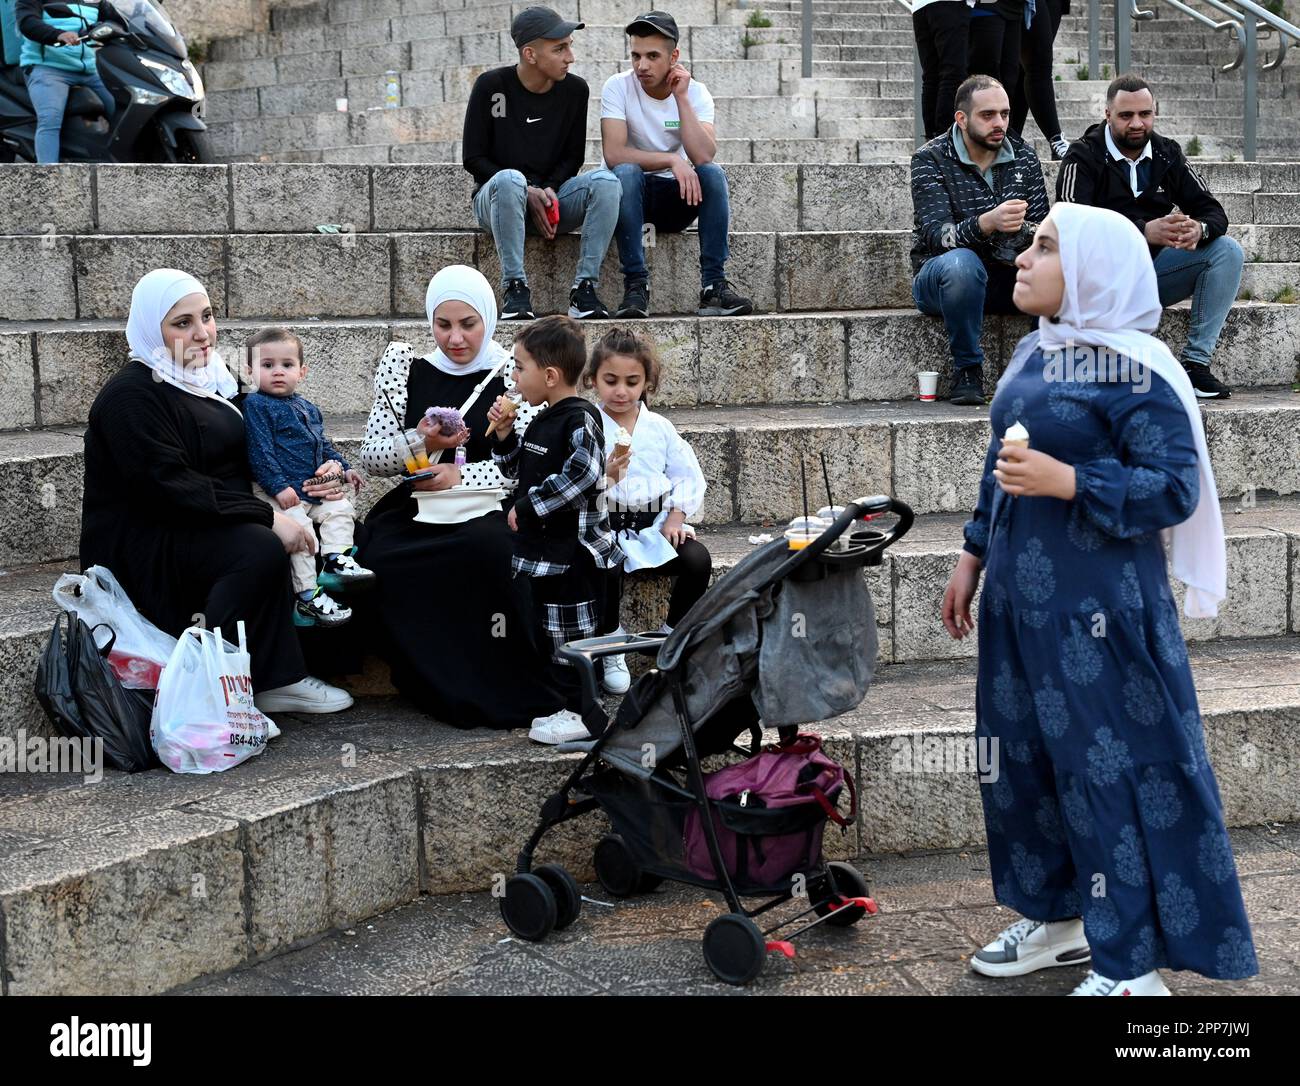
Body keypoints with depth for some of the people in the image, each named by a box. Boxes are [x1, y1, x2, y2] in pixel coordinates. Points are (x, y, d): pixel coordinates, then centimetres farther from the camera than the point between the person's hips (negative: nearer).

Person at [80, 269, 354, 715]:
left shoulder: (208, 381, 15)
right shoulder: (131, 394, -13)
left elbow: (237, 468, 20)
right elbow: (171, 487, -24)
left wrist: (299, 490, -1)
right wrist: (267, 517, -27)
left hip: (204, 531, 9)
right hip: (139, 549, -8)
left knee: (310, 539, -12)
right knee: (262, 549, -31)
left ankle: (278, 681, -15)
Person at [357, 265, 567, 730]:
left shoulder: (512, 373, 3)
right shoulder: (404, 367, 10)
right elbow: (371, 457, 10)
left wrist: (460, 476, -16)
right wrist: (420, 444, -10)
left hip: (487, 512, -3)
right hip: (415, 512, 3)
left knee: (488, 547, -37)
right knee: (380, 558, -29)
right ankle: (449, 691, -15)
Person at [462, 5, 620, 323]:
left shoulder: (575, 90, 2)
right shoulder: (491, 86, -7)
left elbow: (573, 156, 8)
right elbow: (472, 158, -6)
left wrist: (549, 190, -13)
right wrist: (528, 193, -16)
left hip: (552, 198, 3)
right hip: (495, 198, -3)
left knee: (606, 180, -25)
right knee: (510, 179, -38)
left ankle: (585, 287, -28)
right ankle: (515, 287, -33)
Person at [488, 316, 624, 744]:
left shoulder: (579, 419, -15)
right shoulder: (543, 421, 14)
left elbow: (581, 475, -26)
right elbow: (517, 470, 25)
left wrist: (527, 507, -20)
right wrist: (503, 434, 8)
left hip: (573, 551, -10)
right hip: (541, 550, 10)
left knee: (572, 634, -3)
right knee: (546, 633, 16)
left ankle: (581, 713, 6)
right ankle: (567, 704, 27)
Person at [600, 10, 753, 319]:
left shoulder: (695, 92, -6)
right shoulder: (618, 87, -11)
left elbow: (703, 157, -22)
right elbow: (613, 154, -24)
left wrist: (681, 98, -22)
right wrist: (672, 160, -30)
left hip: (675, 196, 2)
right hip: (629, 191, -2)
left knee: (713, 173, -26)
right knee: (626, 172, -34)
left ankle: (714, 286, -29)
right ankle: (636, 286, -33)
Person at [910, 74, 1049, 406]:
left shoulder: (1023, 156, 5)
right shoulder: (930, 159, -9)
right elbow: (938, 237, -22)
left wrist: (1017, 227, -26)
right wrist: (987, 223, -42)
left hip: (1007, 277, 4)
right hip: (939, 279, -3)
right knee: (961, 263, -38)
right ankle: (967, 368, -20)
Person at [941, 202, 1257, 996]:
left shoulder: (1133, 369, -16)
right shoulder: (1034, 353, 9)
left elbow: (1177, 487, -18)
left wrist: (1068, 482, -26)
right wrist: (974, 554, 18)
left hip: (1096, 605, -8)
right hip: (1021, 596, 9)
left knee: (1111, 769, 0)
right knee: (1025, 757, 16)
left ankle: (1132, 967, 12)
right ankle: (1056, 919, 33)